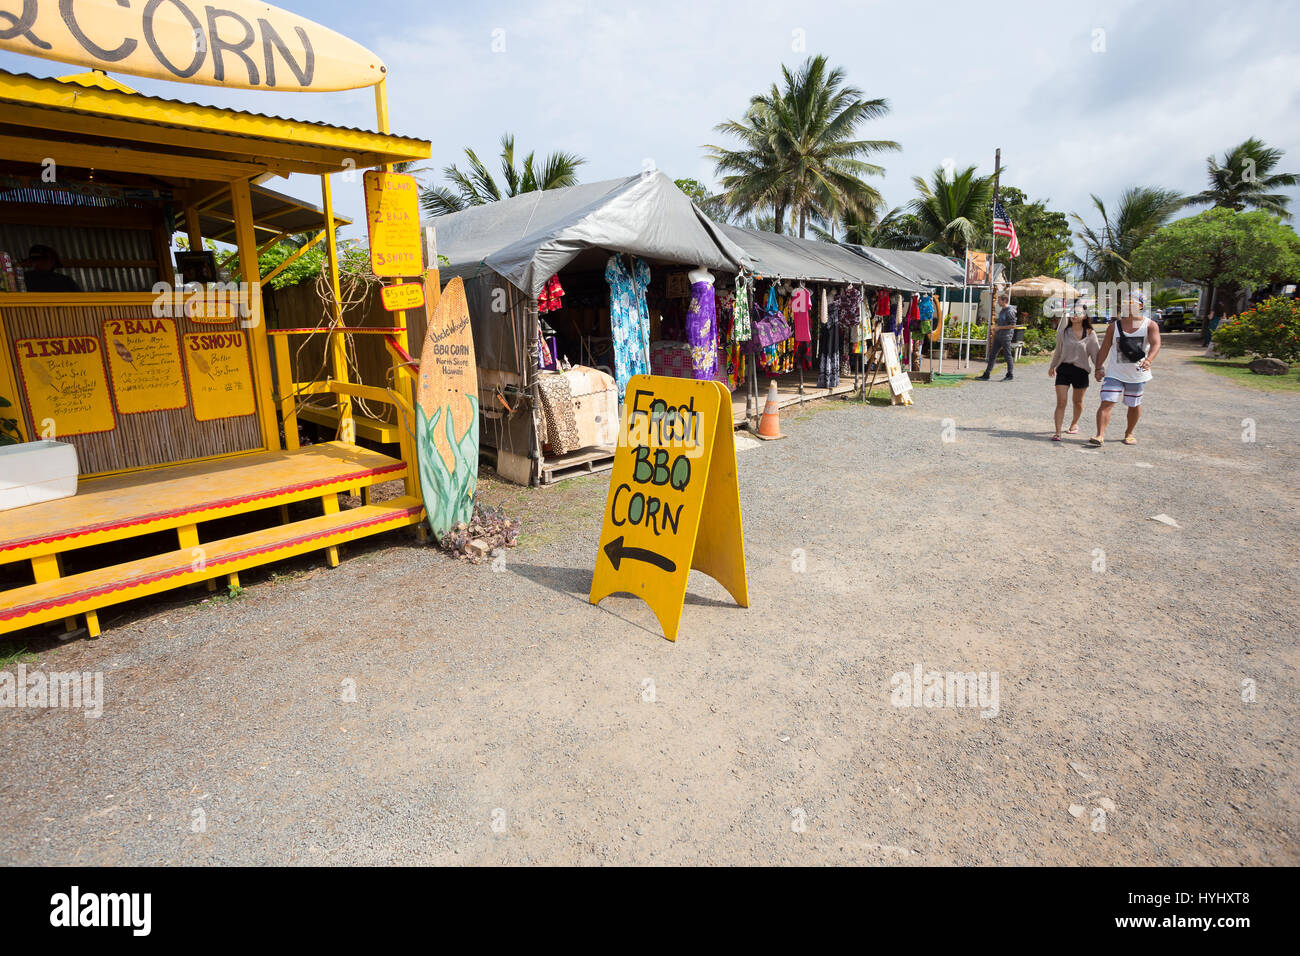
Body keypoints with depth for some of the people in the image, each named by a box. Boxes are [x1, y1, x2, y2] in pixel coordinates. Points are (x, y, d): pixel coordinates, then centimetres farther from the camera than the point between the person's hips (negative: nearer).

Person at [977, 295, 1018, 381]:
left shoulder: (1010, 311, -14)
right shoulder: (1002, 310, 14)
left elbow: (1013, 325, -17)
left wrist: (999, 328, -17)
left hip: (1006, 336, -9)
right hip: (998, 336, 9)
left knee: (1008, 355, 1)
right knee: (992, 355, 4)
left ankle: (1010, 375, 12)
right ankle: (986, 375, 3)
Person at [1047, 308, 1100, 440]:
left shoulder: (1090, 334, -2)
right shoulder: (1063, 332, 3)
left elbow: (1095, 352, 0)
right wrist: (1052, 366, 24)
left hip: (1081, 371, 0)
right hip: (1063, 369, 0)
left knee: (1078, 401, 15)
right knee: (1061, 401, -9)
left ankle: (1074, 424, 39)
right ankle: (1057, 432, -9)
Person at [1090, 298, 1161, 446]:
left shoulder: (1150, 325, -2)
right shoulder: (1114, 326, 2)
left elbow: (1156, 344, -16)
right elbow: (1104, 349, 5)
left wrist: (1149, 359, -34)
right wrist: (1099, 368, 0)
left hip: (1138, 374, 0)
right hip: (1115, 373, 0)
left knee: (1134, 405, 12)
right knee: (1106, 403, -13)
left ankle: (1129, 433, 30)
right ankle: (1100, 436, -16)